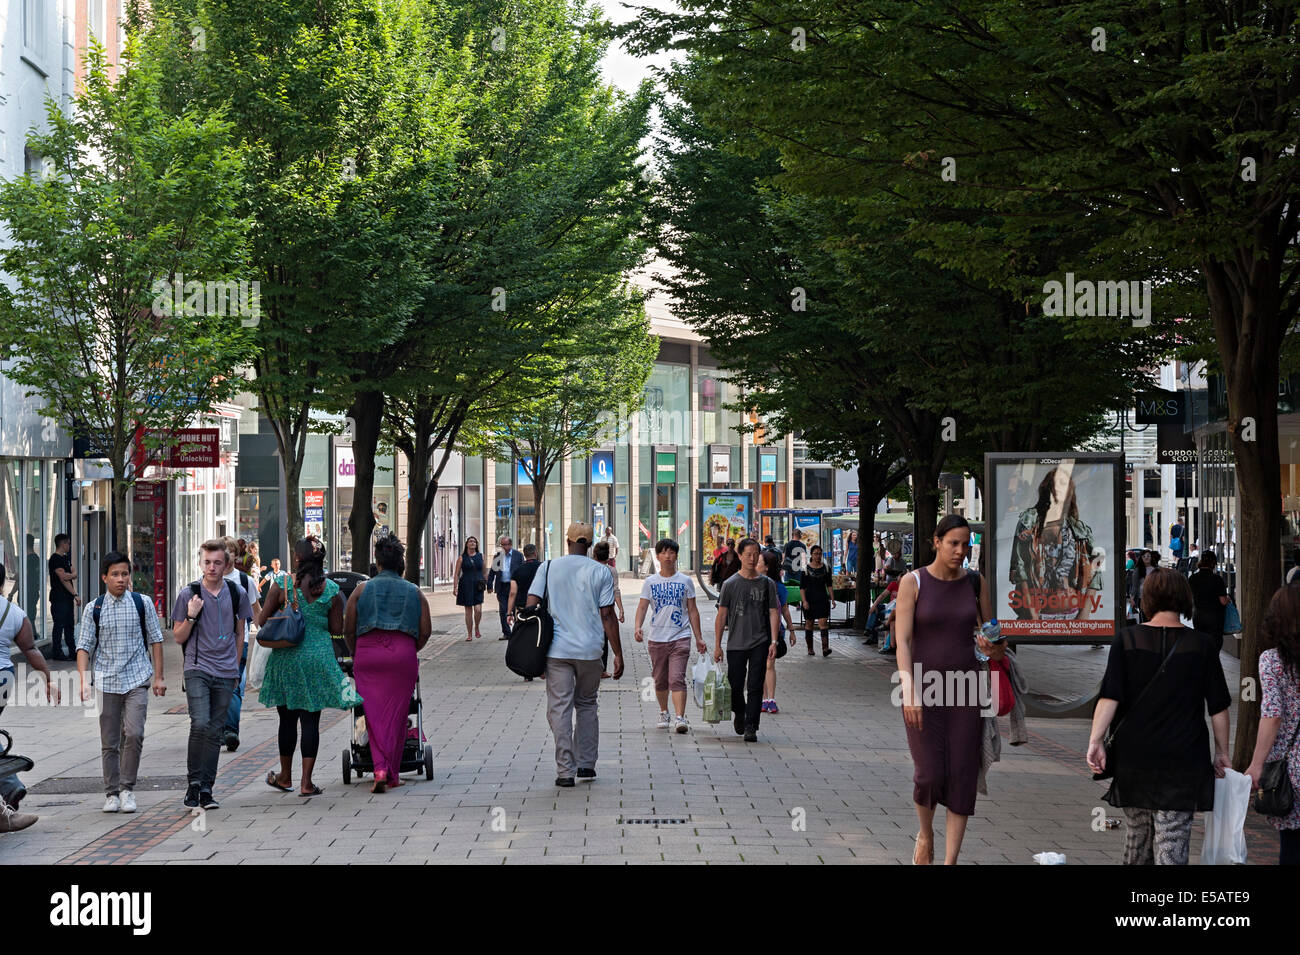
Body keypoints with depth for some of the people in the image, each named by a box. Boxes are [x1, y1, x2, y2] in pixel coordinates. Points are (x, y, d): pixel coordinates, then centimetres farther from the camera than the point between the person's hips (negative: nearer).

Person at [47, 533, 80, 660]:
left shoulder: (65, 558, 18)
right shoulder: (55, 558, -12)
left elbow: (74, 575, 11)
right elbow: (63, 579, -17)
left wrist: (69, 575, -10)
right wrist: (75, 594, -14)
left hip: (68, 597, 9)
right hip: (59, 598, -9)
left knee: (70, 625, 11)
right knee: (59, 625, -5)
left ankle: (72, 651, 16)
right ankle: (57, 652, -1)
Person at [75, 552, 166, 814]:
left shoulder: (142, 604, 1)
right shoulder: (94, 609, 2)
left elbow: (155, 640, 7)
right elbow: (84, 646, 3)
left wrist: (158, 676, 4)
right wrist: (83, 679, -9)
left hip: (137, 679, -1)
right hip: (107, 681, 1)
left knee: (134, 734, -15)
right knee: (109, 742, 6)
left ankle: (127, 788, 0)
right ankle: (111, 793, 16)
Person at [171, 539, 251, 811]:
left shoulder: (237, 593, 7)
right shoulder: (188, 594, 0)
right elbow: (178, 637, 6)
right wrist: (191, 617, -12)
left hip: (225, 674, 3)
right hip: (197, 669, -3)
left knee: (215, 732, 3)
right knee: (200, 724, -18)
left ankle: (206, 789, 8)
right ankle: (193, 782, -5)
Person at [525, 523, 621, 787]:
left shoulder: (548, 568, 3)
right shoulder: (601, 572, 1)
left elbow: (532, 605, -3)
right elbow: (607, 616, -2)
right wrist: (618, 654, 2)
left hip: (557, 650, 0)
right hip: (590, 649, 1)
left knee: (559, 708, 2)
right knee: (587, 705, 18)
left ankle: (565, 771, -3)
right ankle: (586, 765, 18)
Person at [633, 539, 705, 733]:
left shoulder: (685, 581, 6)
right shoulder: (650, 582, 7)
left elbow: (693, 611, 9)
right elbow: (642, 607, 1)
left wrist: (698, 638, 7)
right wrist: (638, 627, -18)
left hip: (680, 637, -2)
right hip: (657, 638, 2)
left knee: (677, 679, -15)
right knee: (660, 681, 11)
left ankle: (680, 718, -21)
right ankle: (664, 713, 31)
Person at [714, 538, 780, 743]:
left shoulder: (767, 584, 5)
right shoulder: (730, 584, 2)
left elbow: (773, 613, 5)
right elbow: (721, 615, 3)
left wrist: (773, 641, -5)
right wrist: (717, 645, 0)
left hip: (760, 643, 0)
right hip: (736, 643, 0)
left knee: (755, 686, -5)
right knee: (735, 685, 5)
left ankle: (750, 727, -3)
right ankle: (739, 713, 34)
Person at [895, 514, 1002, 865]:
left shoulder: (977, 583, 4)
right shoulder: (912, 582, -6)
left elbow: (997, 645, 9)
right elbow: (901, 641, -13)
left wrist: (993, 649, -17)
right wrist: (909, 691, -25)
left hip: (964, 689, 3)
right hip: (923, 689, -3)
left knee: (962, 779, -5)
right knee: (929, 776, -11)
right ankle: (925, 834, 23)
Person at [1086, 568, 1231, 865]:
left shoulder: (1127, 639, -2)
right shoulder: (1201, 644, -2)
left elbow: (1109, 697, -10)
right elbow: (1218, 707, 2)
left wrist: (1095, 741, -9)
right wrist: (1221, 750, 12)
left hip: (1132, 756, 2)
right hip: (1183, 760, -2)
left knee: (1138, 832, 19)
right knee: (1171, 843, -2)